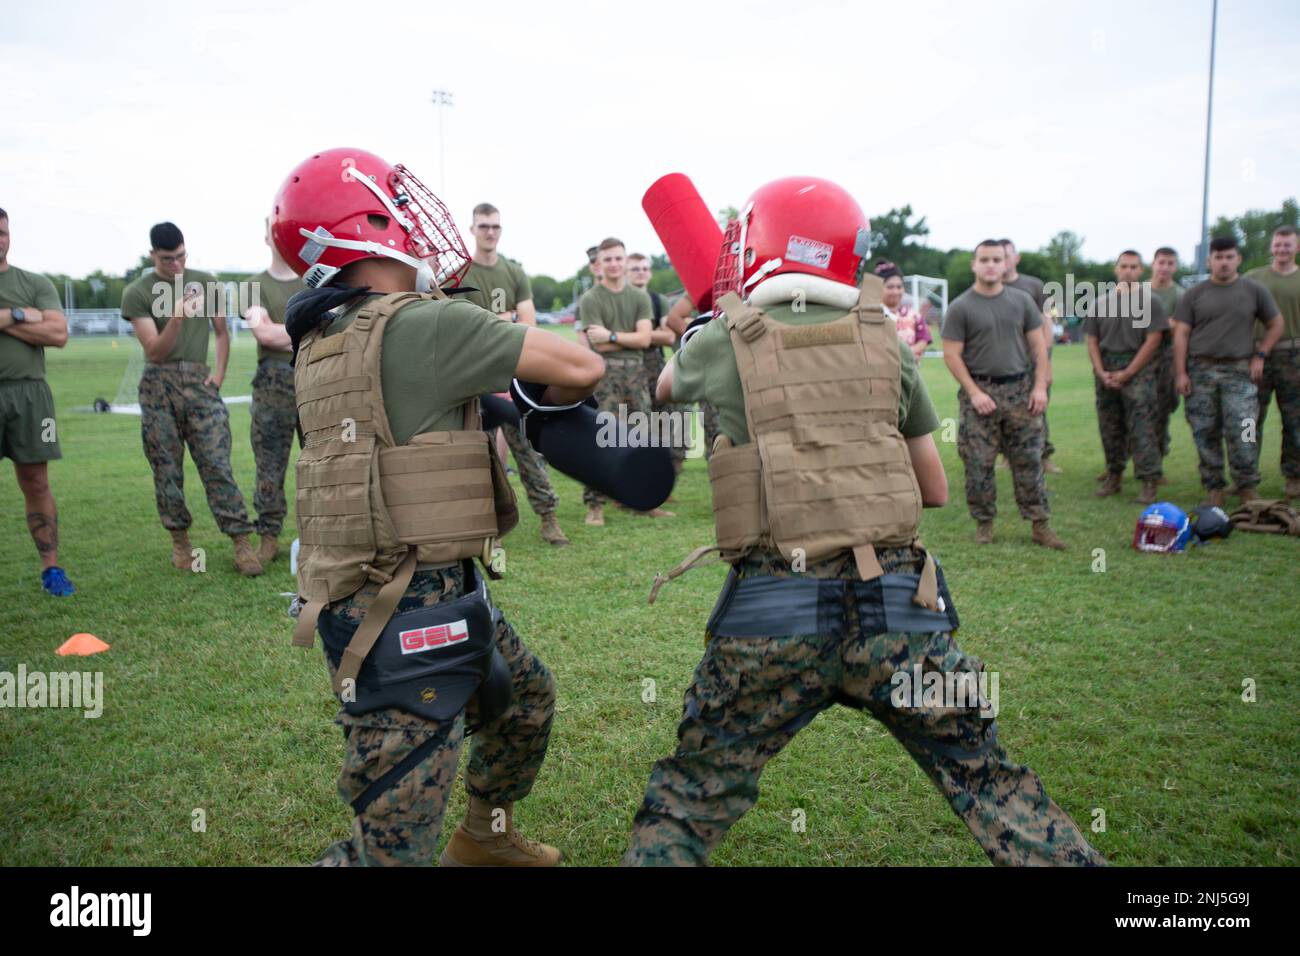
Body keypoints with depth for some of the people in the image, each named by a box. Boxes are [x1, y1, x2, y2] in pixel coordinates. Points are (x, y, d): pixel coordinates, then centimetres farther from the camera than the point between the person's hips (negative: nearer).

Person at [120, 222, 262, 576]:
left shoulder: (205, 282, 9)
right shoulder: (137, 293, 0)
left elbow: (221, 331, 19)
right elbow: (154, 351, -7)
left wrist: (220, 372, 5)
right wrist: (175, 320, -24)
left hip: (200, 382, 1)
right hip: (159, 386, -1)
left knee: (217, 464, -6)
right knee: (167, 468, 4)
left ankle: (241, 543, -7)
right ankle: (180, 541, 16)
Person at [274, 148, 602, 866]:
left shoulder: (326, 341, 8)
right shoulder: (421, 325, -18)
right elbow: (582, 368, -12)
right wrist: (551, 398, 9)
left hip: (432, 593, 10)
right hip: (408, 615, -10)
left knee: (526, 697, 30)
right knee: (394, 845, -1)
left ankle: (485, 837, 50)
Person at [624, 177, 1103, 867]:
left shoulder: (728, 341, 2)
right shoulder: (885, 342, 8)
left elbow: (665, 387, 27)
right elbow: (935, 491, 15)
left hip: (773, 609, -2)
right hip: (895, 602, 2)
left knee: (684, 808, 14)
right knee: (991, 786, 17)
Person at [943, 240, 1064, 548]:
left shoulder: (1022, 301, 9)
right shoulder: (960, 308, -1)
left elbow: (1038, 346, 10)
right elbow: (952, 355, -4)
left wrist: (1040, 386, -1)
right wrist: (974, 392, -11)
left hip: (1021, 389, 3)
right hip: (980, 391, -2)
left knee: (1029, 460, 4)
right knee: (979, 463, 1)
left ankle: (1040, 525, 9)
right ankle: (984, 523, 14)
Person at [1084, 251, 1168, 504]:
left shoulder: (1149, 302, 0)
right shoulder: (1101, 303, 11)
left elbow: (1153, 340, -6)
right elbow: (1092, 341, 10)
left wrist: (1127, 373, -11)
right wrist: (1101, 372, -4)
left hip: (1138, 370, -4)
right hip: (1105, 370, 4)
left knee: (1142, 428, -10)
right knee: (1110, 427, 9)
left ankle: (1149, 482, -9)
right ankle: (1113, 476, 20)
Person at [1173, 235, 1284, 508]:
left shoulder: (1254, 291, 7)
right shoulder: (1195, 294, 7)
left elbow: (1276, 325, 15)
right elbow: (1181, 334, 3)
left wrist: (1260, 355, 3)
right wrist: (1180, 373, -4)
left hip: (1239, 371, -1)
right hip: (1200, 370, 1)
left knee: (1241, 432, -9)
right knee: (1205, 433, 2)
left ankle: (1248, 489, 4)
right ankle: (1213, 489, 11)